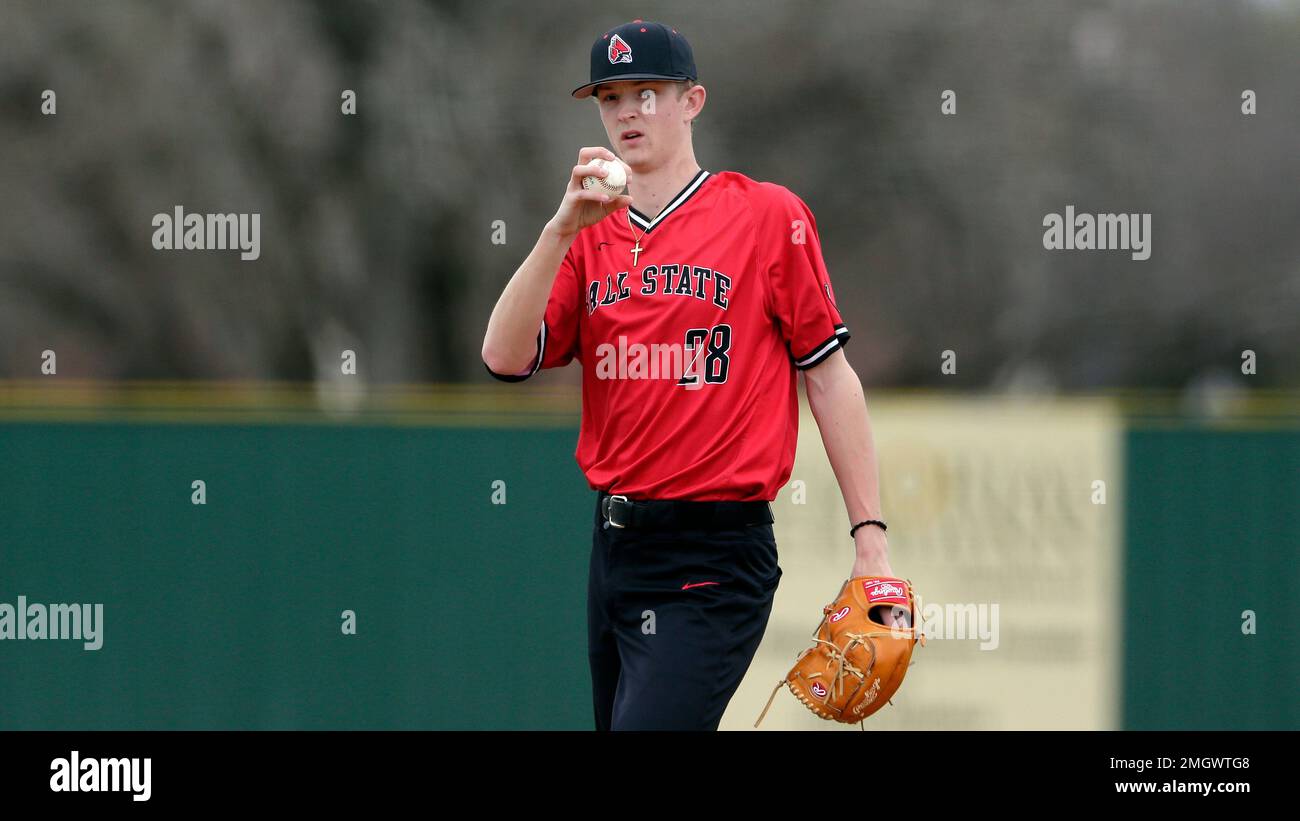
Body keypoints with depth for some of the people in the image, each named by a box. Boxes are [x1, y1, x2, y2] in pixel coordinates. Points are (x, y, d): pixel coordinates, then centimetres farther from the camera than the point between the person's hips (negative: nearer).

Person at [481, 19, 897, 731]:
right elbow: (506, 358, -2)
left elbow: (828, 374, -2)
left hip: (715, 562, -6)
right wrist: (562, 230, -14)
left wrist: (870, 538, -7)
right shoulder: (589, 238, 12)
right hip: (615, 548, 6)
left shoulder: (768, 215, -2)